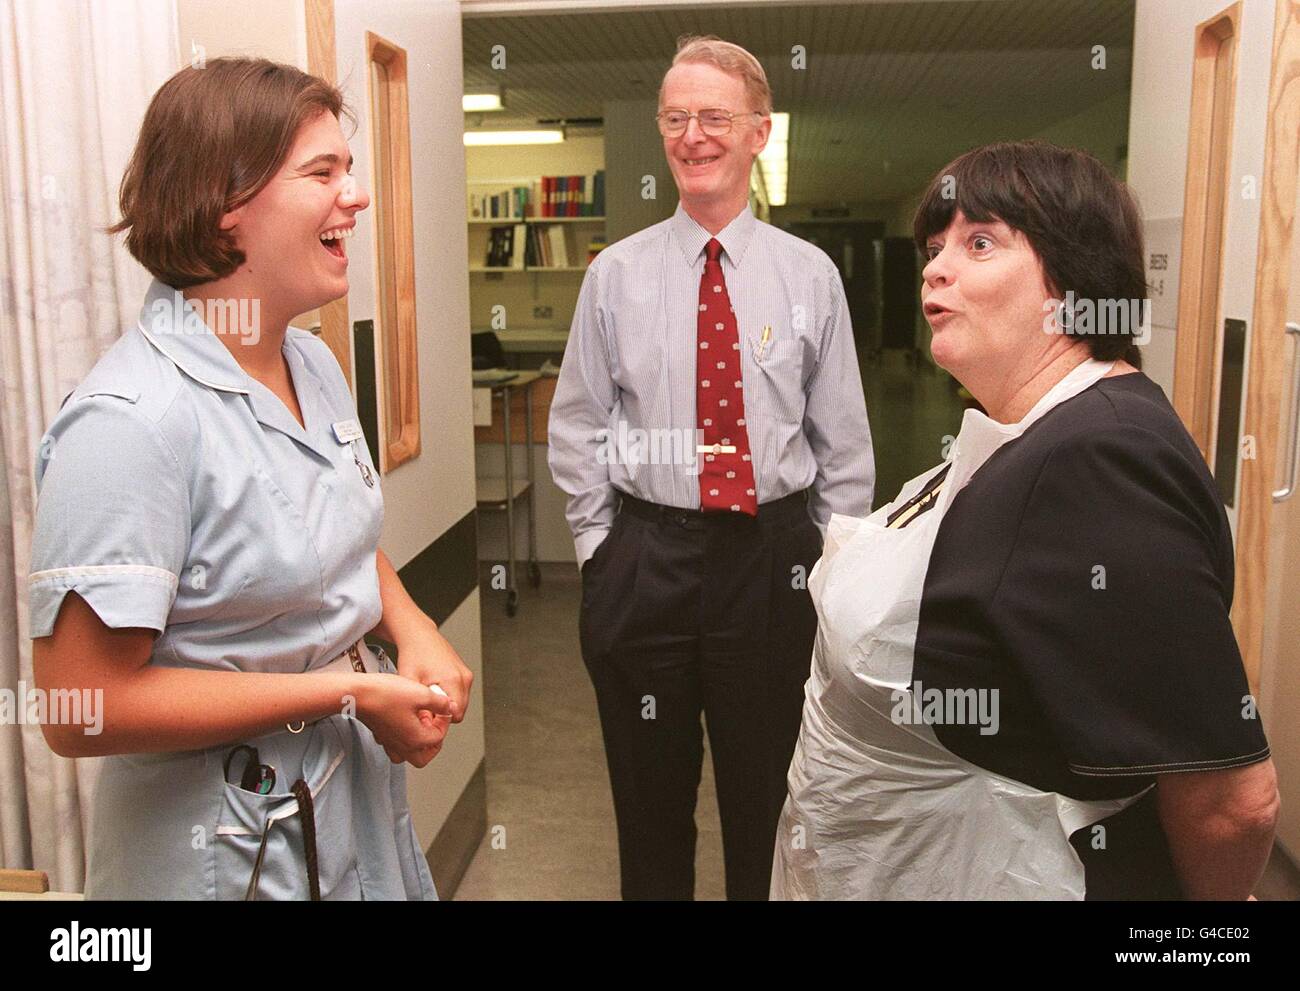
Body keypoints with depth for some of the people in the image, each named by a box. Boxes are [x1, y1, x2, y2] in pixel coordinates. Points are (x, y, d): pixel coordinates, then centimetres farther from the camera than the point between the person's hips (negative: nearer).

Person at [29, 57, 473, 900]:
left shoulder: (316, 364, 1)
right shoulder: (131, 419, -25)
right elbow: (83, 710, -25)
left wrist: (412, 629, -6)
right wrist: (348, 690, -21)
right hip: (229, 843, -7)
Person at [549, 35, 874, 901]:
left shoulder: (810, 275, 1)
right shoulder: (617, 273, 1)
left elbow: (845, 439, 4)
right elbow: (577, 426, 5)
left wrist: (832, 560, 2)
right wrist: (600, 545, 1)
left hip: (776, 557, 0)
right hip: (644, 555, 1)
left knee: (766, 792, 14)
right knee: (650, 792, 15)